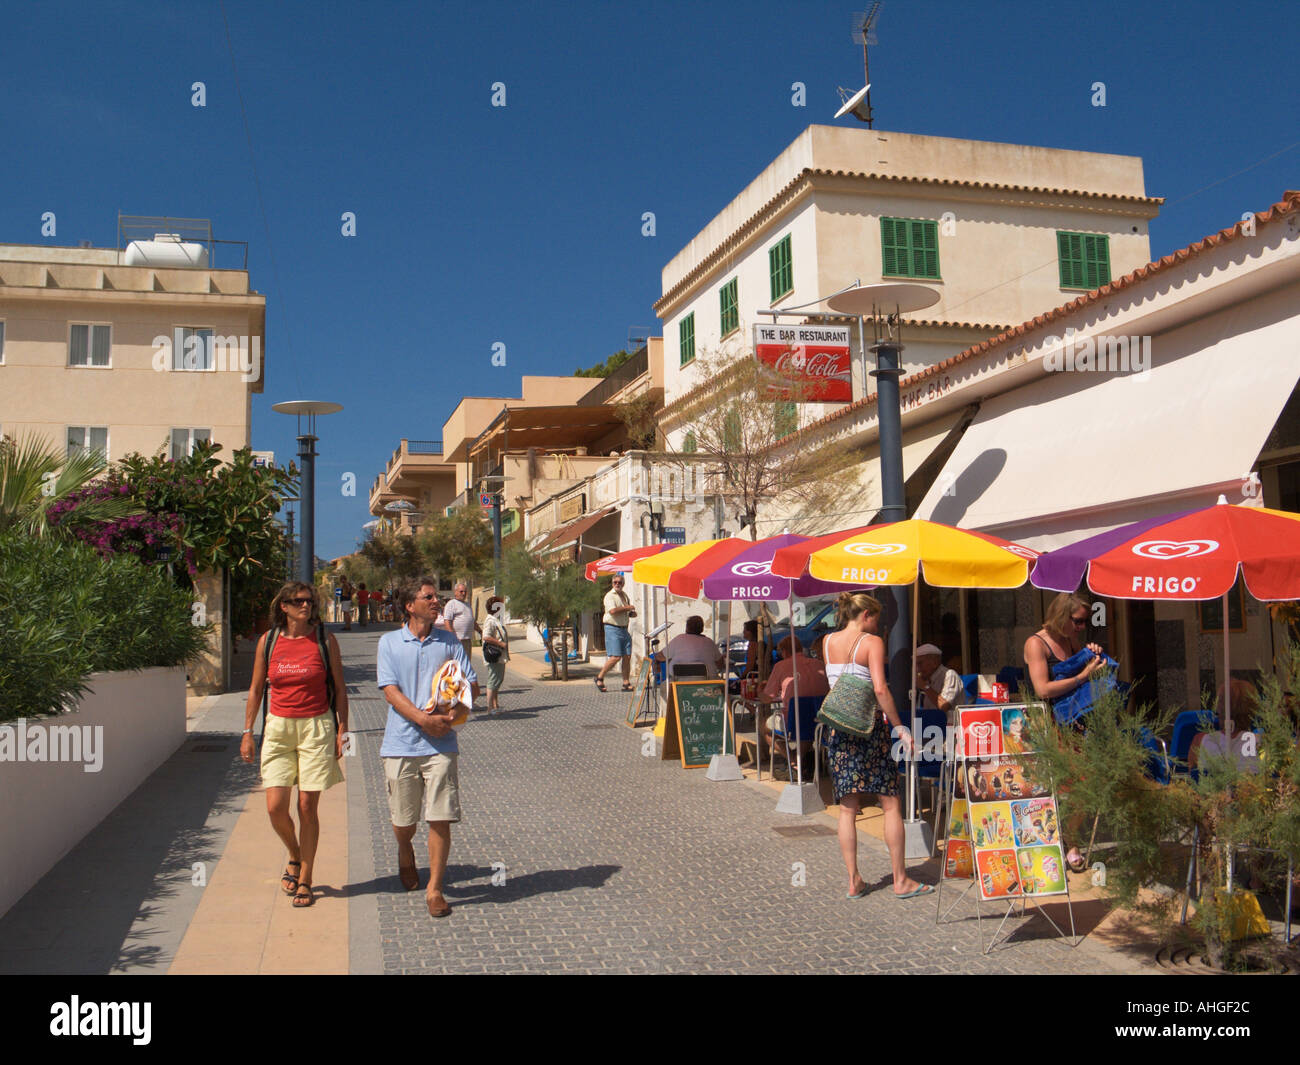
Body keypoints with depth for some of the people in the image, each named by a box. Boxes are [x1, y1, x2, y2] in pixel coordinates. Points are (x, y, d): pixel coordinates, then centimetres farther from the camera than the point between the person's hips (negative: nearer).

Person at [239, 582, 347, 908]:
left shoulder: (325, 640, -1)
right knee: (275, 807, -5)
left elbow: (339, 688, 4)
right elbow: (256, 688, 12)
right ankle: (294, 857, 26)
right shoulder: (268, 641, 3)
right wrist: (247, 732, 8)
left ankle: (305, 880, 15)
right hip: (278, 728, 2)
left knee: (307, 806, 0)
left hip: (316, 727, -2)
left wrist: (342, 730, -2)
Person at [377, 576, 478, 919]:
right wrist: (422, 718, -17)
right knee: (403, 820, 10)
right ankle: (405, 851, 43)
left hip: (440, 743, 0)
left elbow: (472, 685, 7)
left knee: (440, 819, -4)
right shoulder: (390, 642, 5)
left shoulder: (449, 641, 8)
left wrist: (451, 712, -13)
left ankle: (435, 888, 10)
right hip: (401, 743, 0)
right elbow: (391, 692, -4)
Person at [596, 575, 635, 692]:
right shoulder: (609, 596, -7)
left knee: (627, 656, 3)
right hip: (613, 629, -7)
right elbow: (613, 610, -24)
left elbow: (633, 613, 26)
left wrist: (632, 613, 1)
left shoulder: (625, 595, 17)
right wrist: (626, 608, -11)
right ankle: (600, 677, 3)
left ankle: (626, 683, 8)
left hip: (624, 629, 7)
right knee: (615, 657, -12)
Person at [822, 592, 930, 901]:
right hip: (869, 727, -5)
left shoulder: (829, 642, 8)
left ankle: (853, 881, 10)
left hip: (838, 728, 5)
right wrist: (899, 728, -13)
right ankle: (900, 880, 9)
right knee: (891, 804, 5)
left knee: (848, 808, 8)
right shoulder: (871, 642, -7)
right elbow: (880, 690, -17)